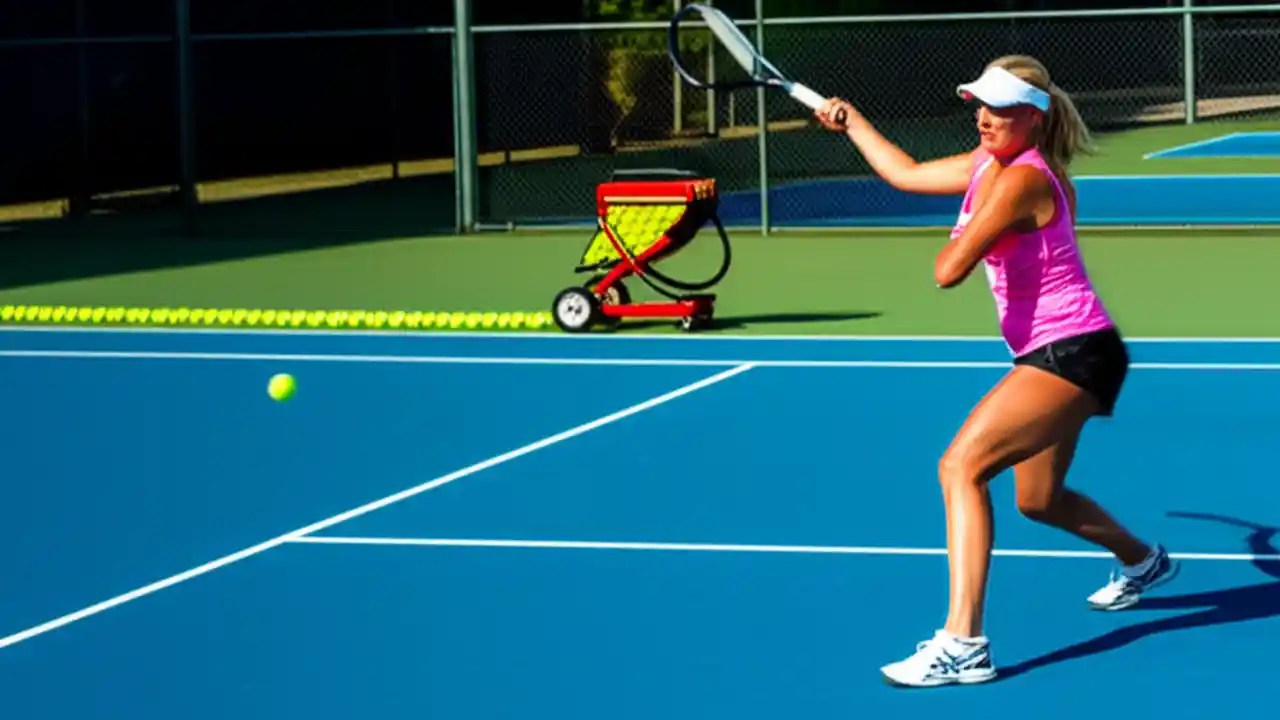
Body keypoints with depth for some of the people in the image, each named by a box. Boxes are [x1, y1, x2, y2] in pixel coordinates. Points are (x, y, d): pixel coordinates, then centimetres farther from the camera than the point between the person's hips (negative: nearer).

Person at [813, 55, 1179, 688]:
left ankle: (963, 645, -27)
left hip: (1073, 352, -10)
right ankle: (1141, 562, 56)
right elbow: (905, 174, 24)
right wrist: (850, 121, 29)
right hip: (1049, 354, 10)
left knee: (960, 466, -22)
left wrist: (956, 240, -5)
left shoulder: (1022, 180, -22)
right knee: (1038, 500, 27)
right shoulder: (987, 164, 7)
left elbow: (948, 271, -27)